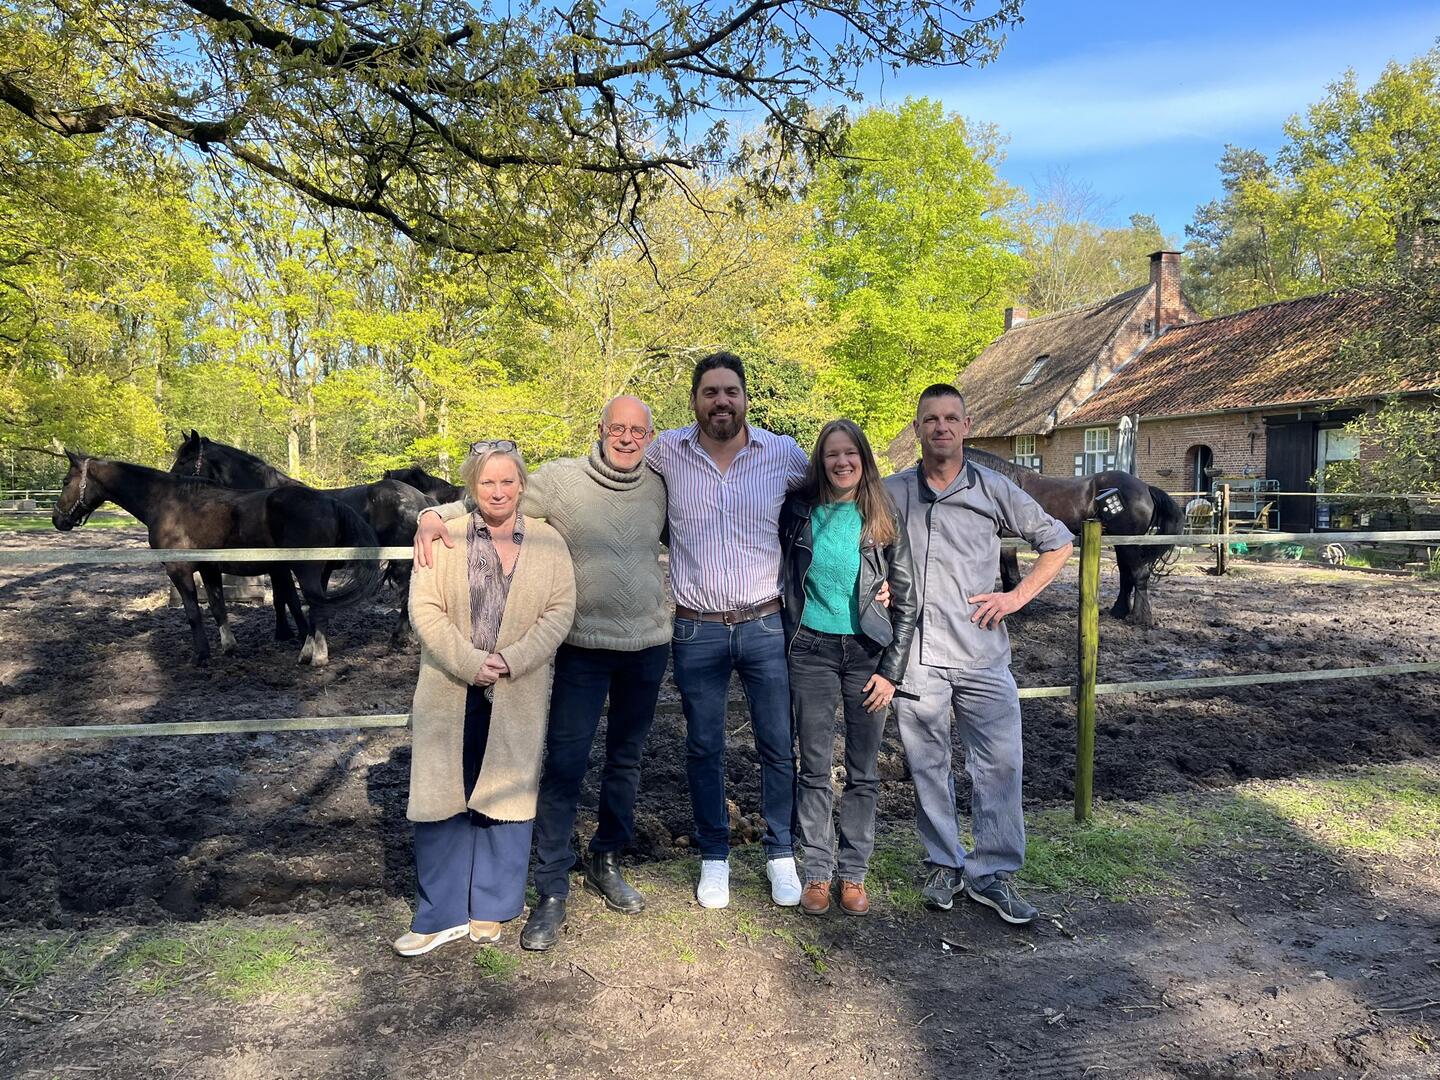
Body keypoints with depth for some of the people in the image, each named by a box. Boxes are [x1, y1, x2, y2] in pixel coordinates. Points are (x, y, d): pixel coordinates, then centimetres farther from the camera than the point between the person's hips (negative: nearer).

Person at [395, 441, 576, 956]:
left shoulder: (548, 543, 3)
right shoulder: (445, 539, 1)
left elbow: (560, 611, -4)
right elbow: (424, 609, -5)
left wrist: (510, 660, -14)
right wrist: (468, 662, -16)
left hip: (517, 696, 0)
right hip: (450, 693, 0)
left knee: (505, 795, 8)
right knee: (444, 798, 6)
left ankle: (491, 909, 26)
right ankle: (442, 914, 21)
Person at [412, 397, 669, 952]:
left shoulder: (658, 489, 5)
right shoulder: (560, 479, -6)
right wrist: (435, 516, -19)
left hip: (649, 643, 4)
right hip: (584, 646, -4)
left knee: (626, 759, 15)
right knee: (564, 765, -3)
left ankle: (607, 861, 35)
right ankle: (552, 891, 11)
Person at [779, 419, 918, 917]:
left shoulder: (884, 520, -2)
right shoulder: (798, 512, -2)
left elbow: (906, 599, 1)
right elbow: (782, 577, 10)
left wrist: (892, 670, -4)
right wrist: (783, 645, 5)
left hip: (868, 652, 0)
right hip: (811, 651, 0)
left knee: (864, 772, 8)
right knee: (815, 769, 5)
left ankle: (854, 873, 22)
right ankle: (817, 871, 19)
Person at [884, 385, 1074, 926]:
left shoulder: (995, 490, 4)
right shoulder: (891, 492, 5)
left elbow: (1058, 541, 12)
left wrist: (1018, 596, 1)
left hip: (982, 654, 0)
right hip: (915, 654, 1)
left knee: (999, 763, 1)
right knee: (927, 765, 10)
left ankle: (992, 873, 17)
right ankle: (945, 865, 27)